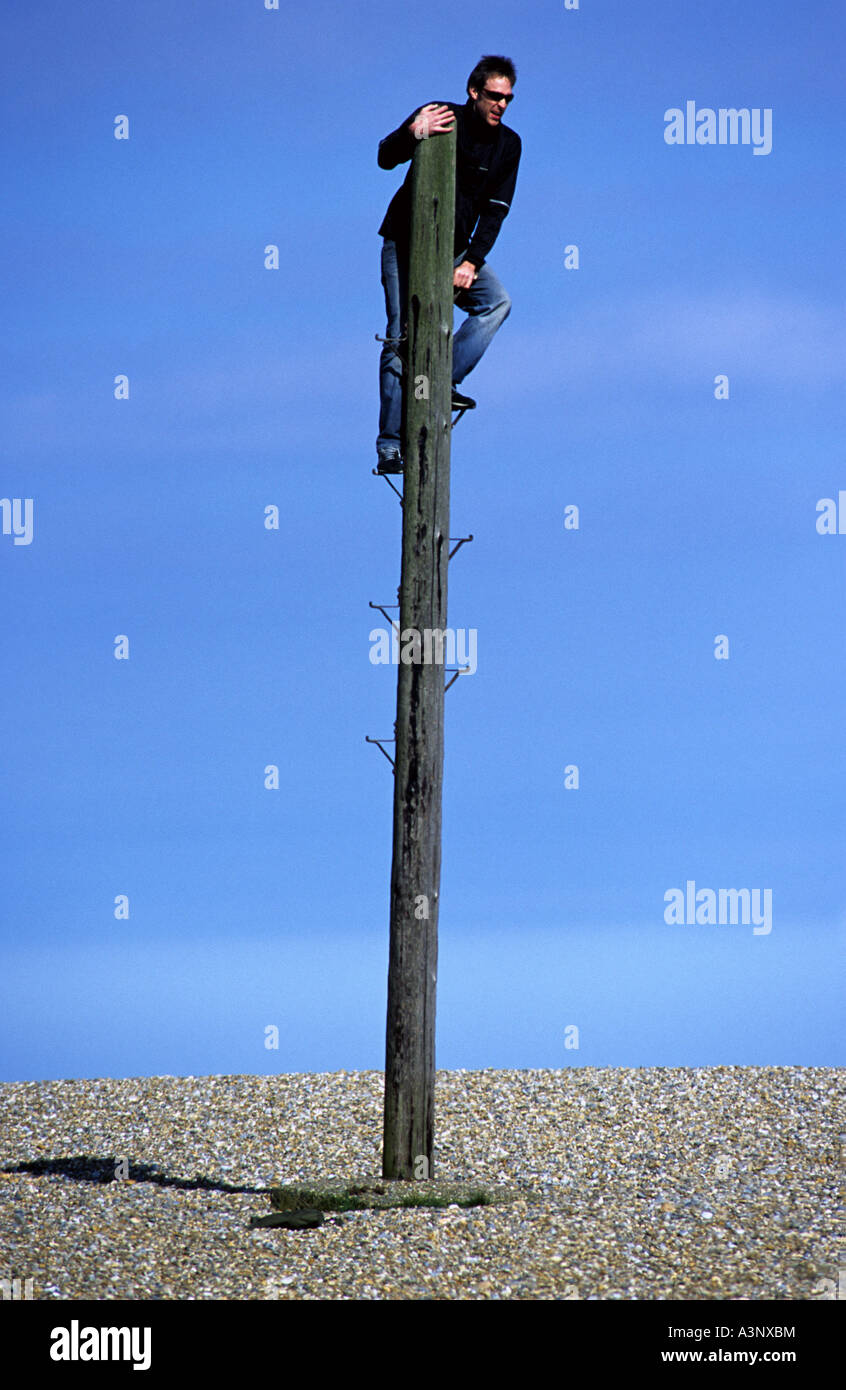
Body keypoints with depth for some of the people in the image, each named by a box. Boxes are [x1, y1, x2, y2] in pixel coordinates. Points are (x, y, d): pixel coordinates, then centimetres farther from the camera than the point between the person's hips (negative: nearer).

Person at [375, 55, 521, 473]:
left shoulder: (508, 145, -2)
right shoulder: (441, 119, -13)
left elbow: (494, 211, -3)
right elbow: (385, 158, -23)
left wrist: (471, 262, -15)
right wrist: (411, 133, -45)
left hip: (455, 247, 4)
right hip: (407, 242, -4)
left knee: (496, 301, -21)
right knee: (402, 338, -11)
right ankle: (390, 446, -11)